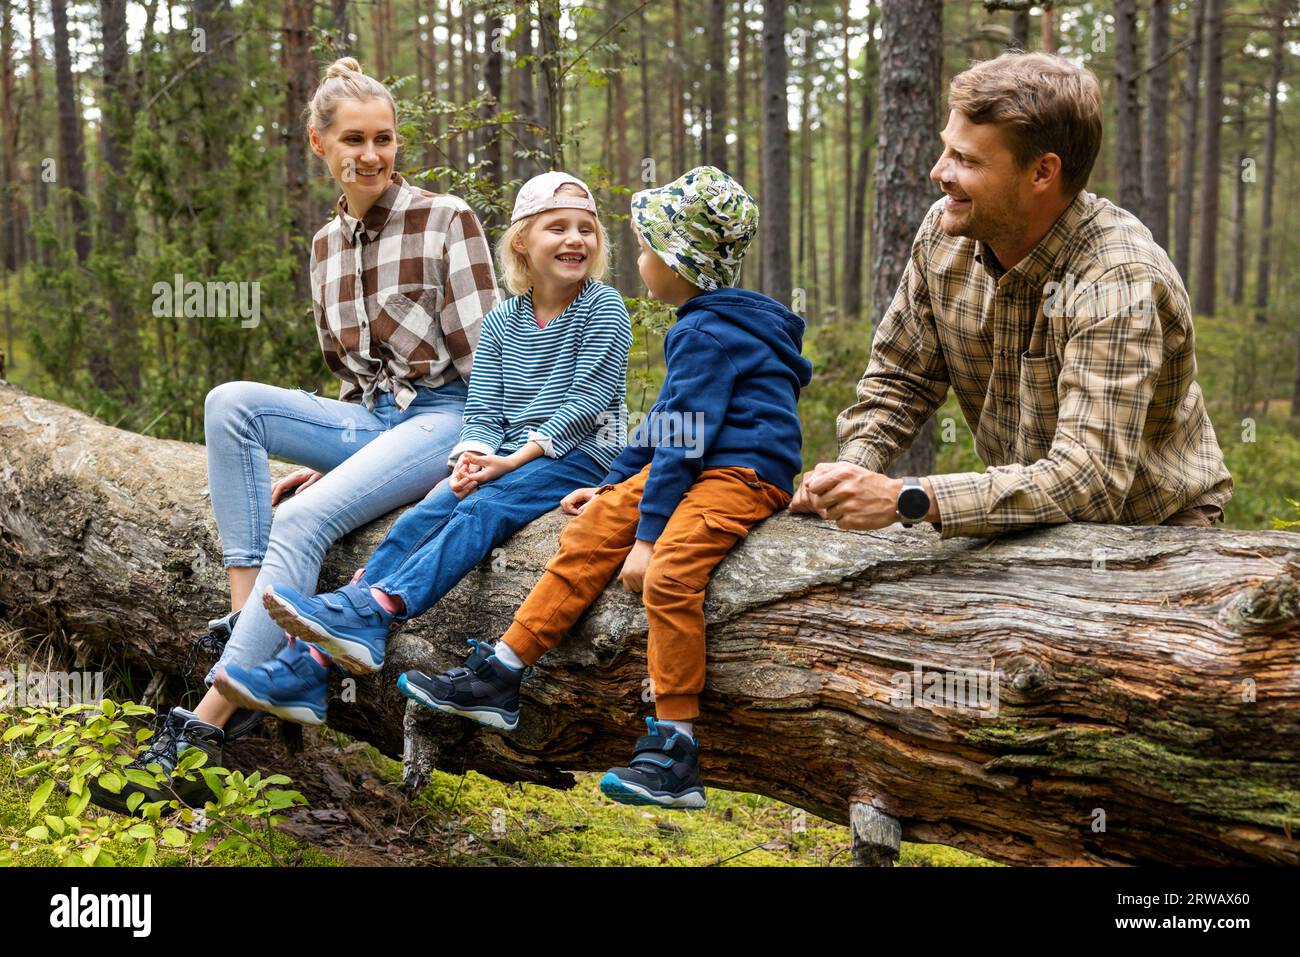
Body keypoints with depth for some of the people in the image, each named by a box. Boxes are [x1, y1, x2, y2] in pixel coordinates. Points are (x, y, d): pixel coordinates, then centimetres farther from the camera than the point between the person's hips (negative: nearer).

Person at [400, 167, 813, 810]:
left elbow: (683, 440, -19)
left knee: (669, 573, -31)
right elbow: (664, 422, 26)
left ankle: (674, 753, -28)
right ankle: (500, 675, 6)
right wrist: (612, 484, 26)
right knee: (592, 529, 5)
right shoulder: (703, 325, 19)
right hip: (695, 465, 11)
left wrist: (647, 535, -19)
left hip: (742, 473, -11)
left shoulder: (707, 334, -15)